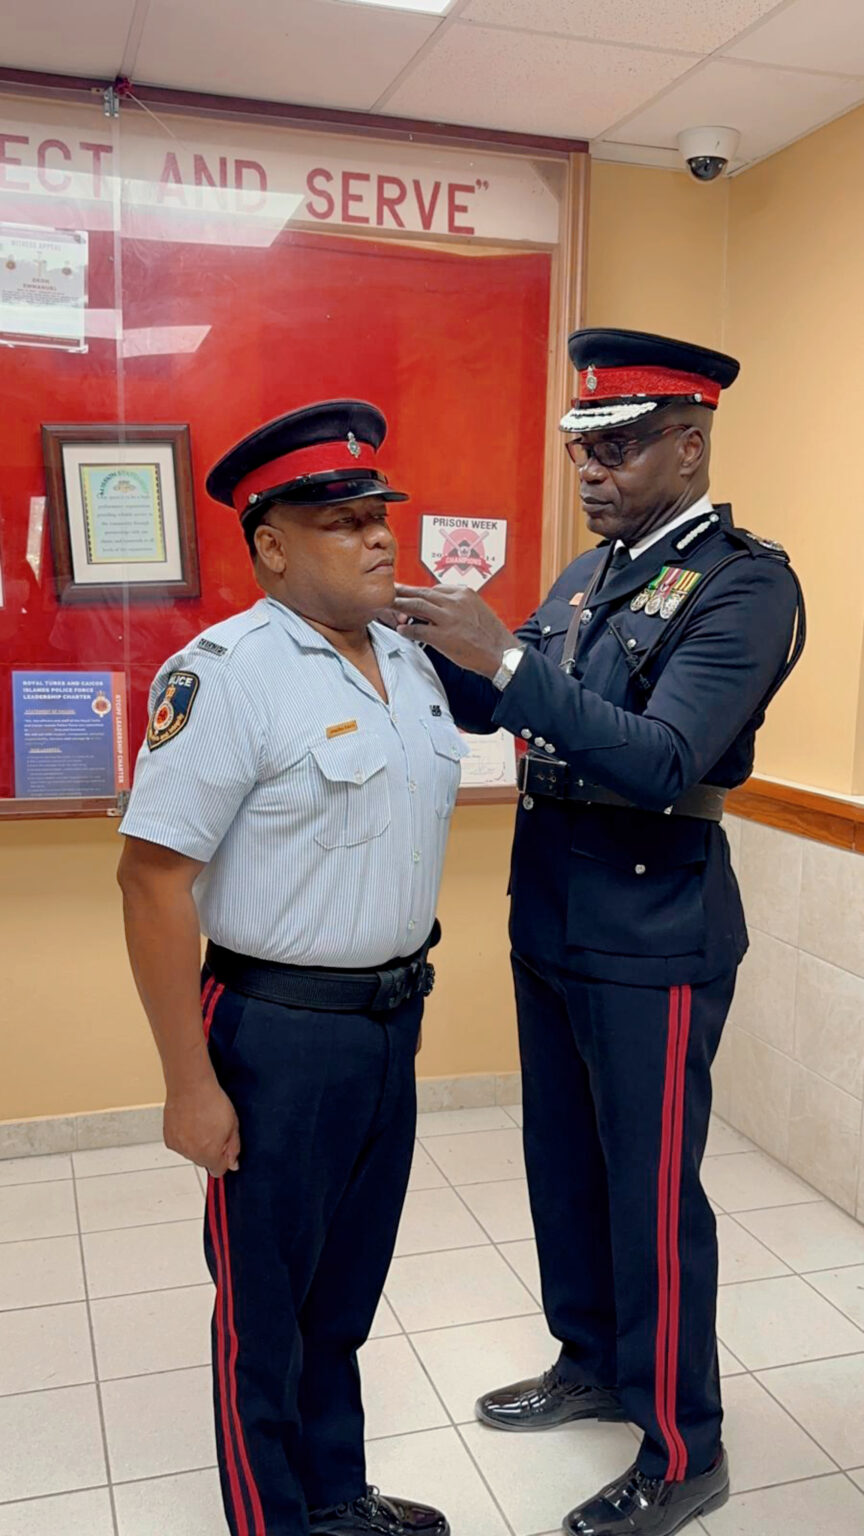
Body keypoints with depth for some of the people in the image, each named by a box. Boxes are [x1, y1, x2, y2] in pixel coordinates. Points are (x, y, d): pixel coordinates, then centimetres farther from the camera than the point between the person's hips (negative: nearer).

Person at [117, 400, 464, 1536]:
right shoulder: (225, 673, -17)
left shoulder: (410, 661, 5)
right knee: (268, 1300, 13)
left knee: (350, 1282, 23)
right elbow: (153, 879, -18)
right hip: (281, 1031, -7)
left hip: (393, 1017, 7)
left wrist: (409, 981, 15)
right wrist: (190, 1085, -17)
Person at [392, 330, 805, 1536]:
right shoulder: (591, 573, 10)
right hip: (551, 923, 8)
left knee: (651, 1191, 6)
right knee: (563, 1161, 21)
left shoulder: (745, 584, -15)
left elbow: (664, 762, -27)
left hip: (652, 941, -8)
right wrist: (433, 637, -9)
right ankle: (592, 1361, 44)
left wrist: (502, 653, -31)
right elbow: (490, 710, 10)